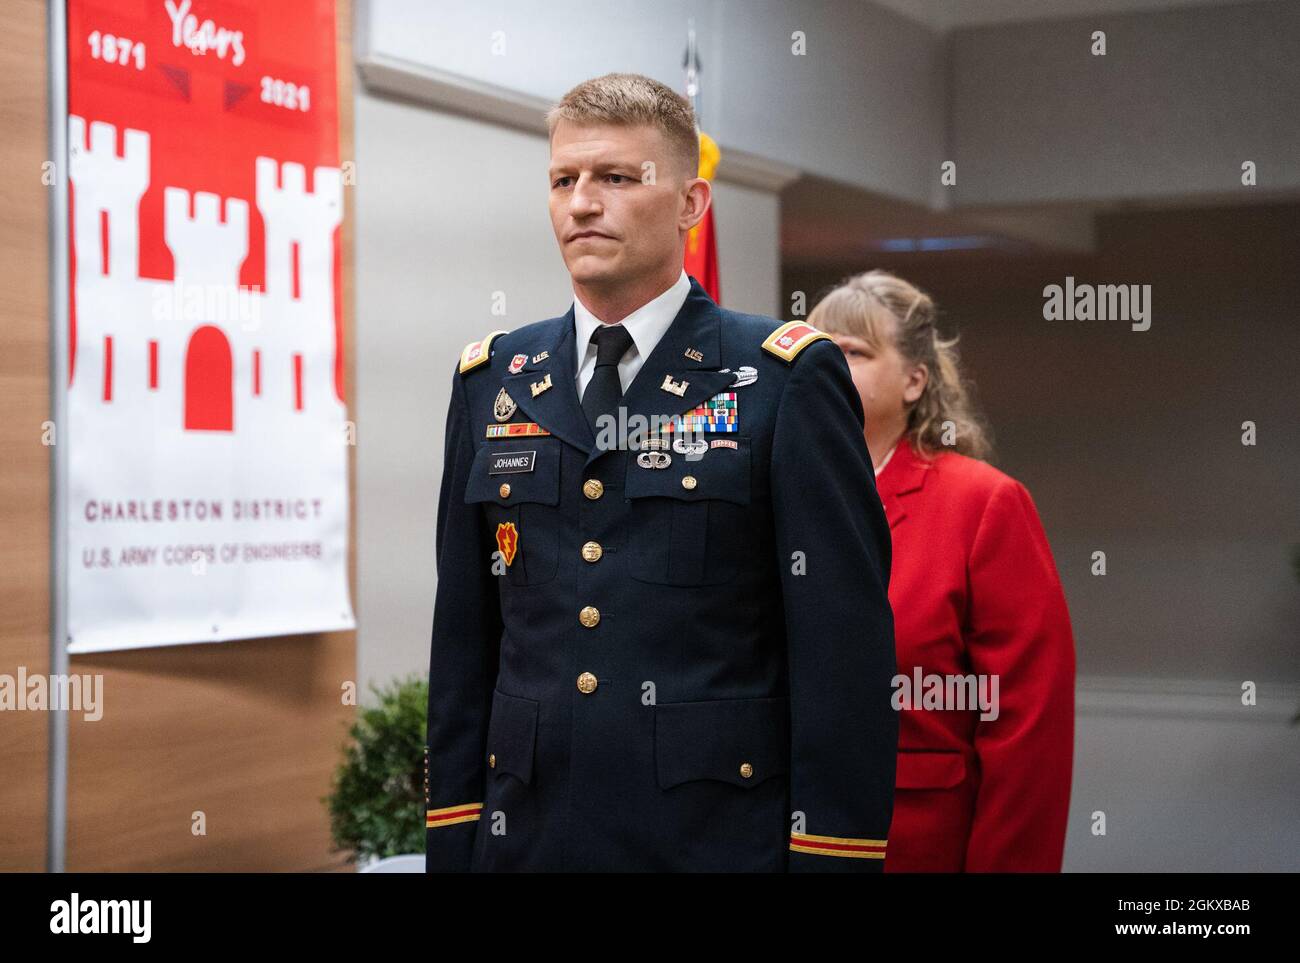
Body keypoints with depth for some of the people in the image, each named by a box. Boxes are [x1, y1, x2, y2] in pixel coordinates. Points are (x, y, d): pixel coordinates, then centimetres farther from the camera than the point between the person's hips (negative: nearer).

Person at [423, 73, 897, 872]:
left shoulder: (789, 381, -4)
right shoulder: (491, 382, 9)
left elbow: (846, 650, -8)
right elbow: (463, 642, 10)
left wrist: (830, 853, -13)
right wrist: (451, 841, 6)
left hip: (722, 836, -3)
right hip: (529, 835, 4)